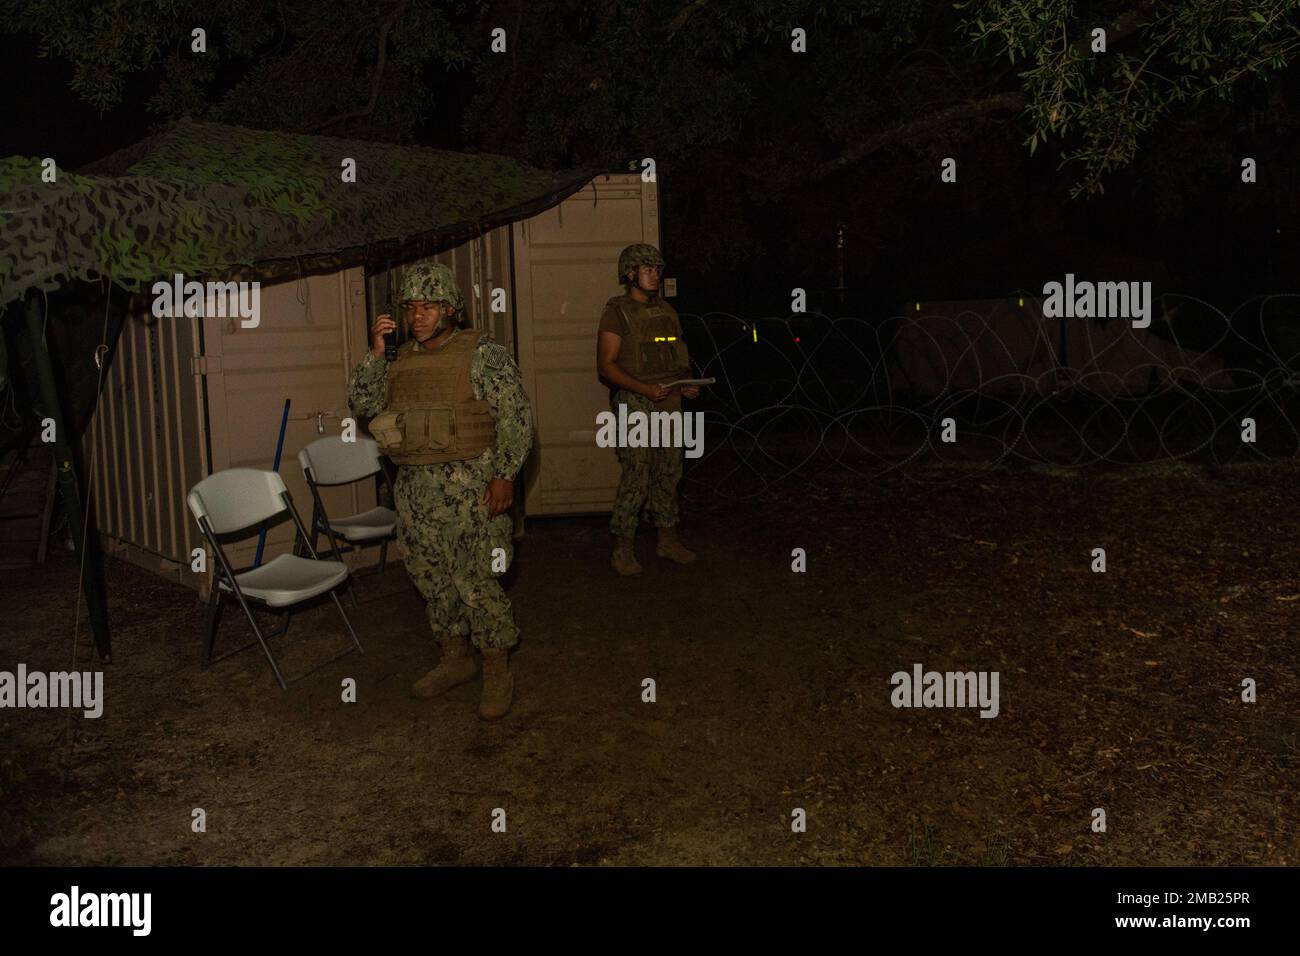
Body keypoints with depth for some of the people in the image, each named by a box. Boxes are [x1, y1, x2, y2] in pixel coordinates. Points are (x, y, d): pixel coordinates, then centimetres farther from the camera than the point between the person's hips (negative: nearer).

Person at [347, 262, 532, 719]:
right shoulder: (403, 358, 12)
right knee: (432, 578, 14)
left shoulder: (482, 353, -7)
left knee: (476, 580, -6)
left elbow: (516, 416, -10)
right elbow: (363, 402, 8)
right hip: (416, 488, 7)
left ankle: (497, 672, 8)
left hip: (469, 486, -7)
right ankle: (454, 659, 30)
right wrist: (375, 353, -4)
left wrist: (504, 475, -15)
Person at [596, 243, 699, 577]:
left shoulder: (667, 312, 16)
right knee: (636, 477, -8)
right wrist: (644, 388, -20)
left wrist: (688, 384, 4)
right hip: (634, 403, -7)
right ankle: (623, 548, 2)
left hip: (669, 403, 7)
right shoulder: (617, 312, -5)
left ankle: (668, 539, 23)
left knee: (669, 473, 11)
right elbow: (605, 365, -10)